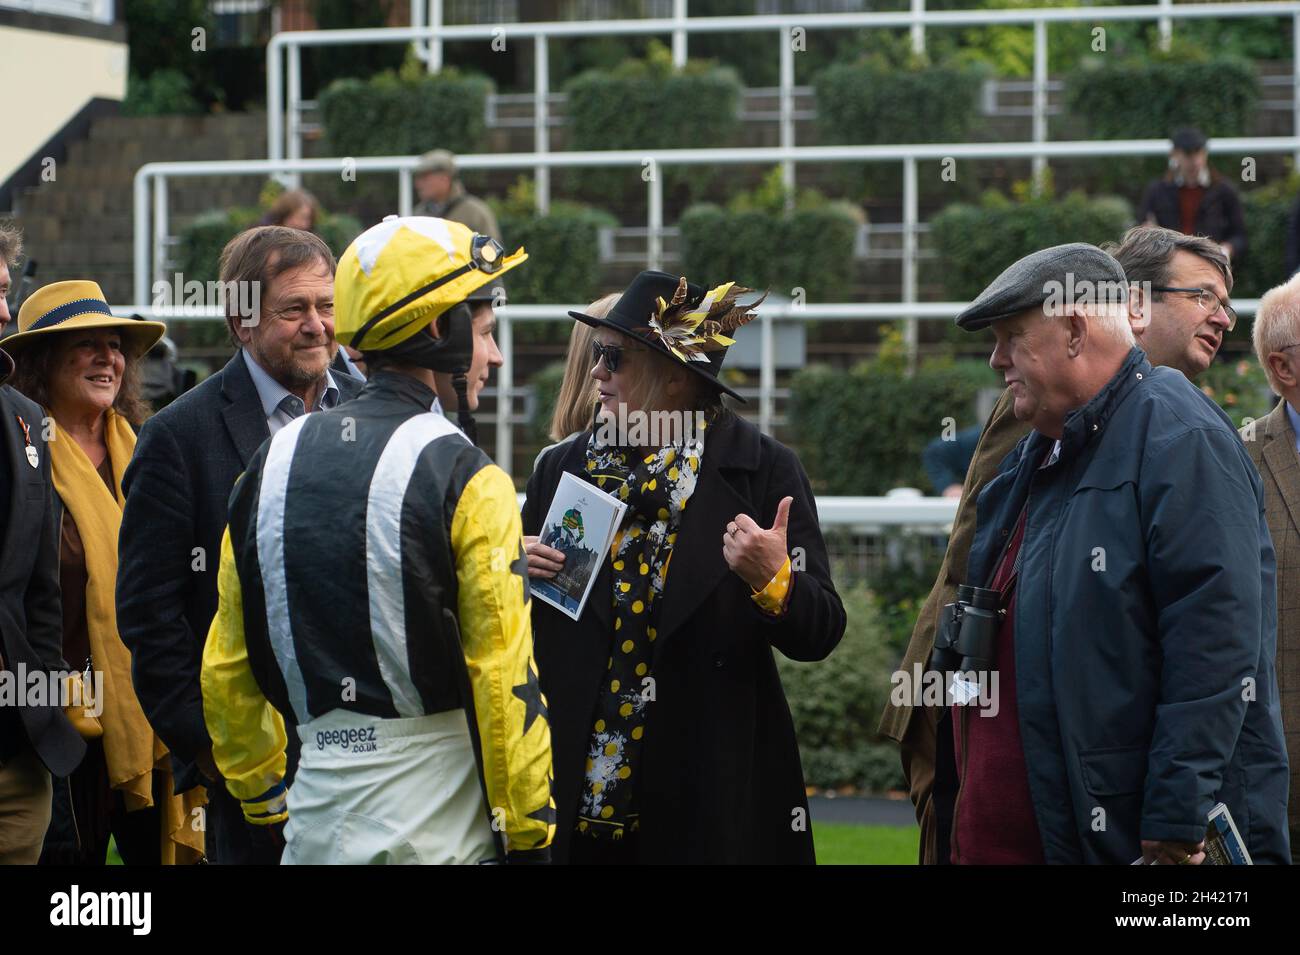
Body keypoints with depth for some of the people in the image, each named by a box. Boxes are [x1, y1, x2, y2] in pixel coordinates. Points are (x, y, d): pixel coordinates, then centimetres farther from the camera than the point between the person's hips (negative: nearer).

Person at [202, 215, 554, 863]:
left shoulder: (272, 465, 8)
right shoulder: (462, 478, -9)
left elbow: (228, 667, 13)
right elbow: (504, 675, -12)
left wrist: (263, 800, 23)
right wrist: (528, 837, -5)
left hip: (314, 831, 5)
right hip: (436, 834, -5)